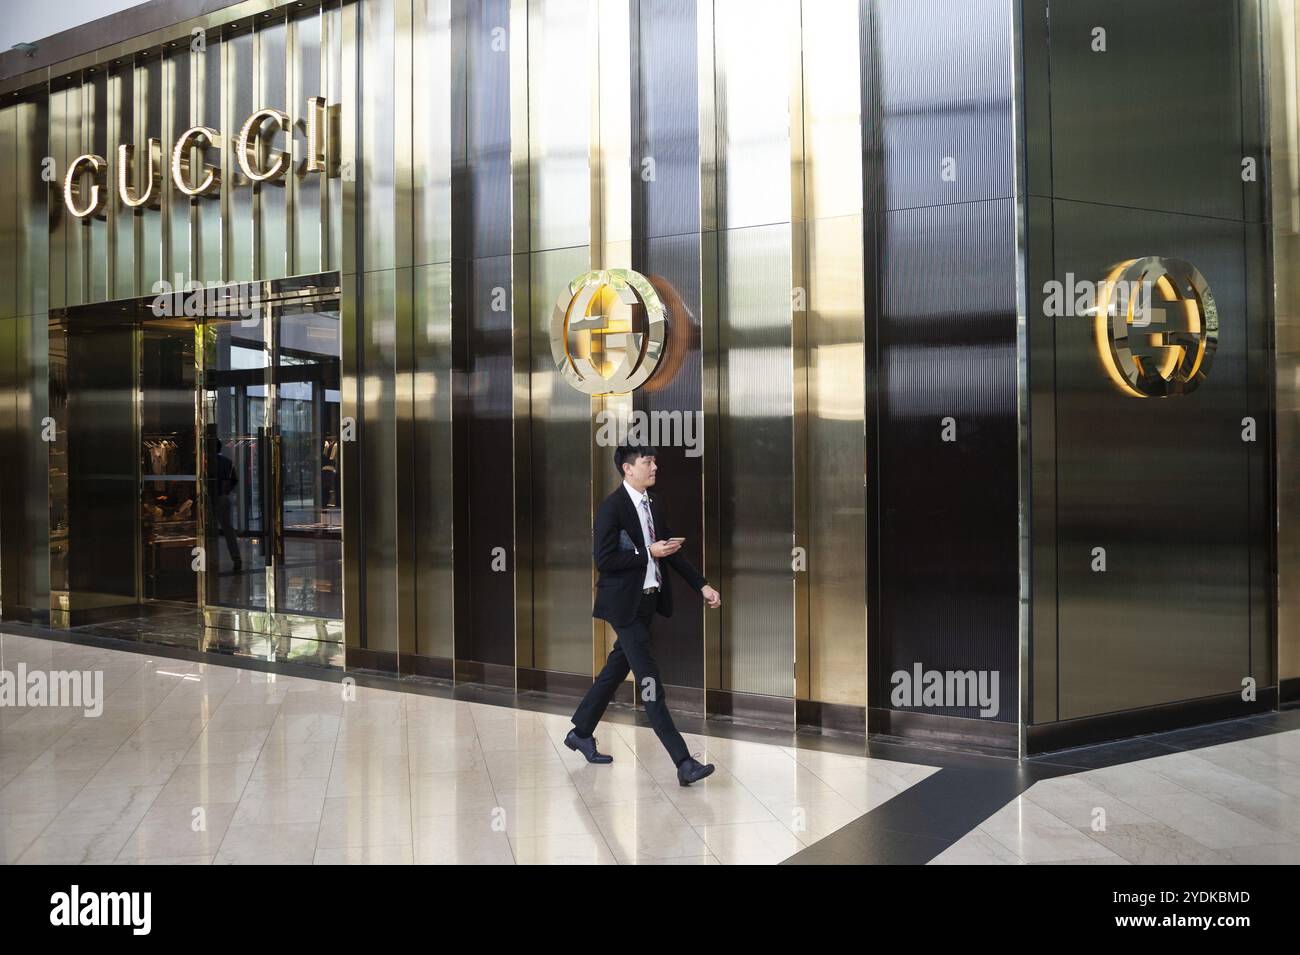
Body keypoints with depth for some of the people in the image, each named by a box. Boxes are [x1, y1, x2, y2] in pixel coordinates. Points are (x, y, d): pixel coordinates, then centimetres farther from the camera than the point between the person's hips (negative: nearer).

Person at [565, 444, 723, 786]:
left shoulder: (654, 507, 11)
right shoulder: (612, 507, -14)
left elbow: (672, 552, 12)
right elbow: (603, 559, -18)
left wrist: (703, 585, 2)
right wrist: (648, 553, -19)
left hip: (648, 601, 9)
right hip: (625, 604, -9)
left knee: (617, 668, 18)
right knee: (649, 680, -9)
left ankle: (581, 733, 35)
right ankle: (684, 763, -11)